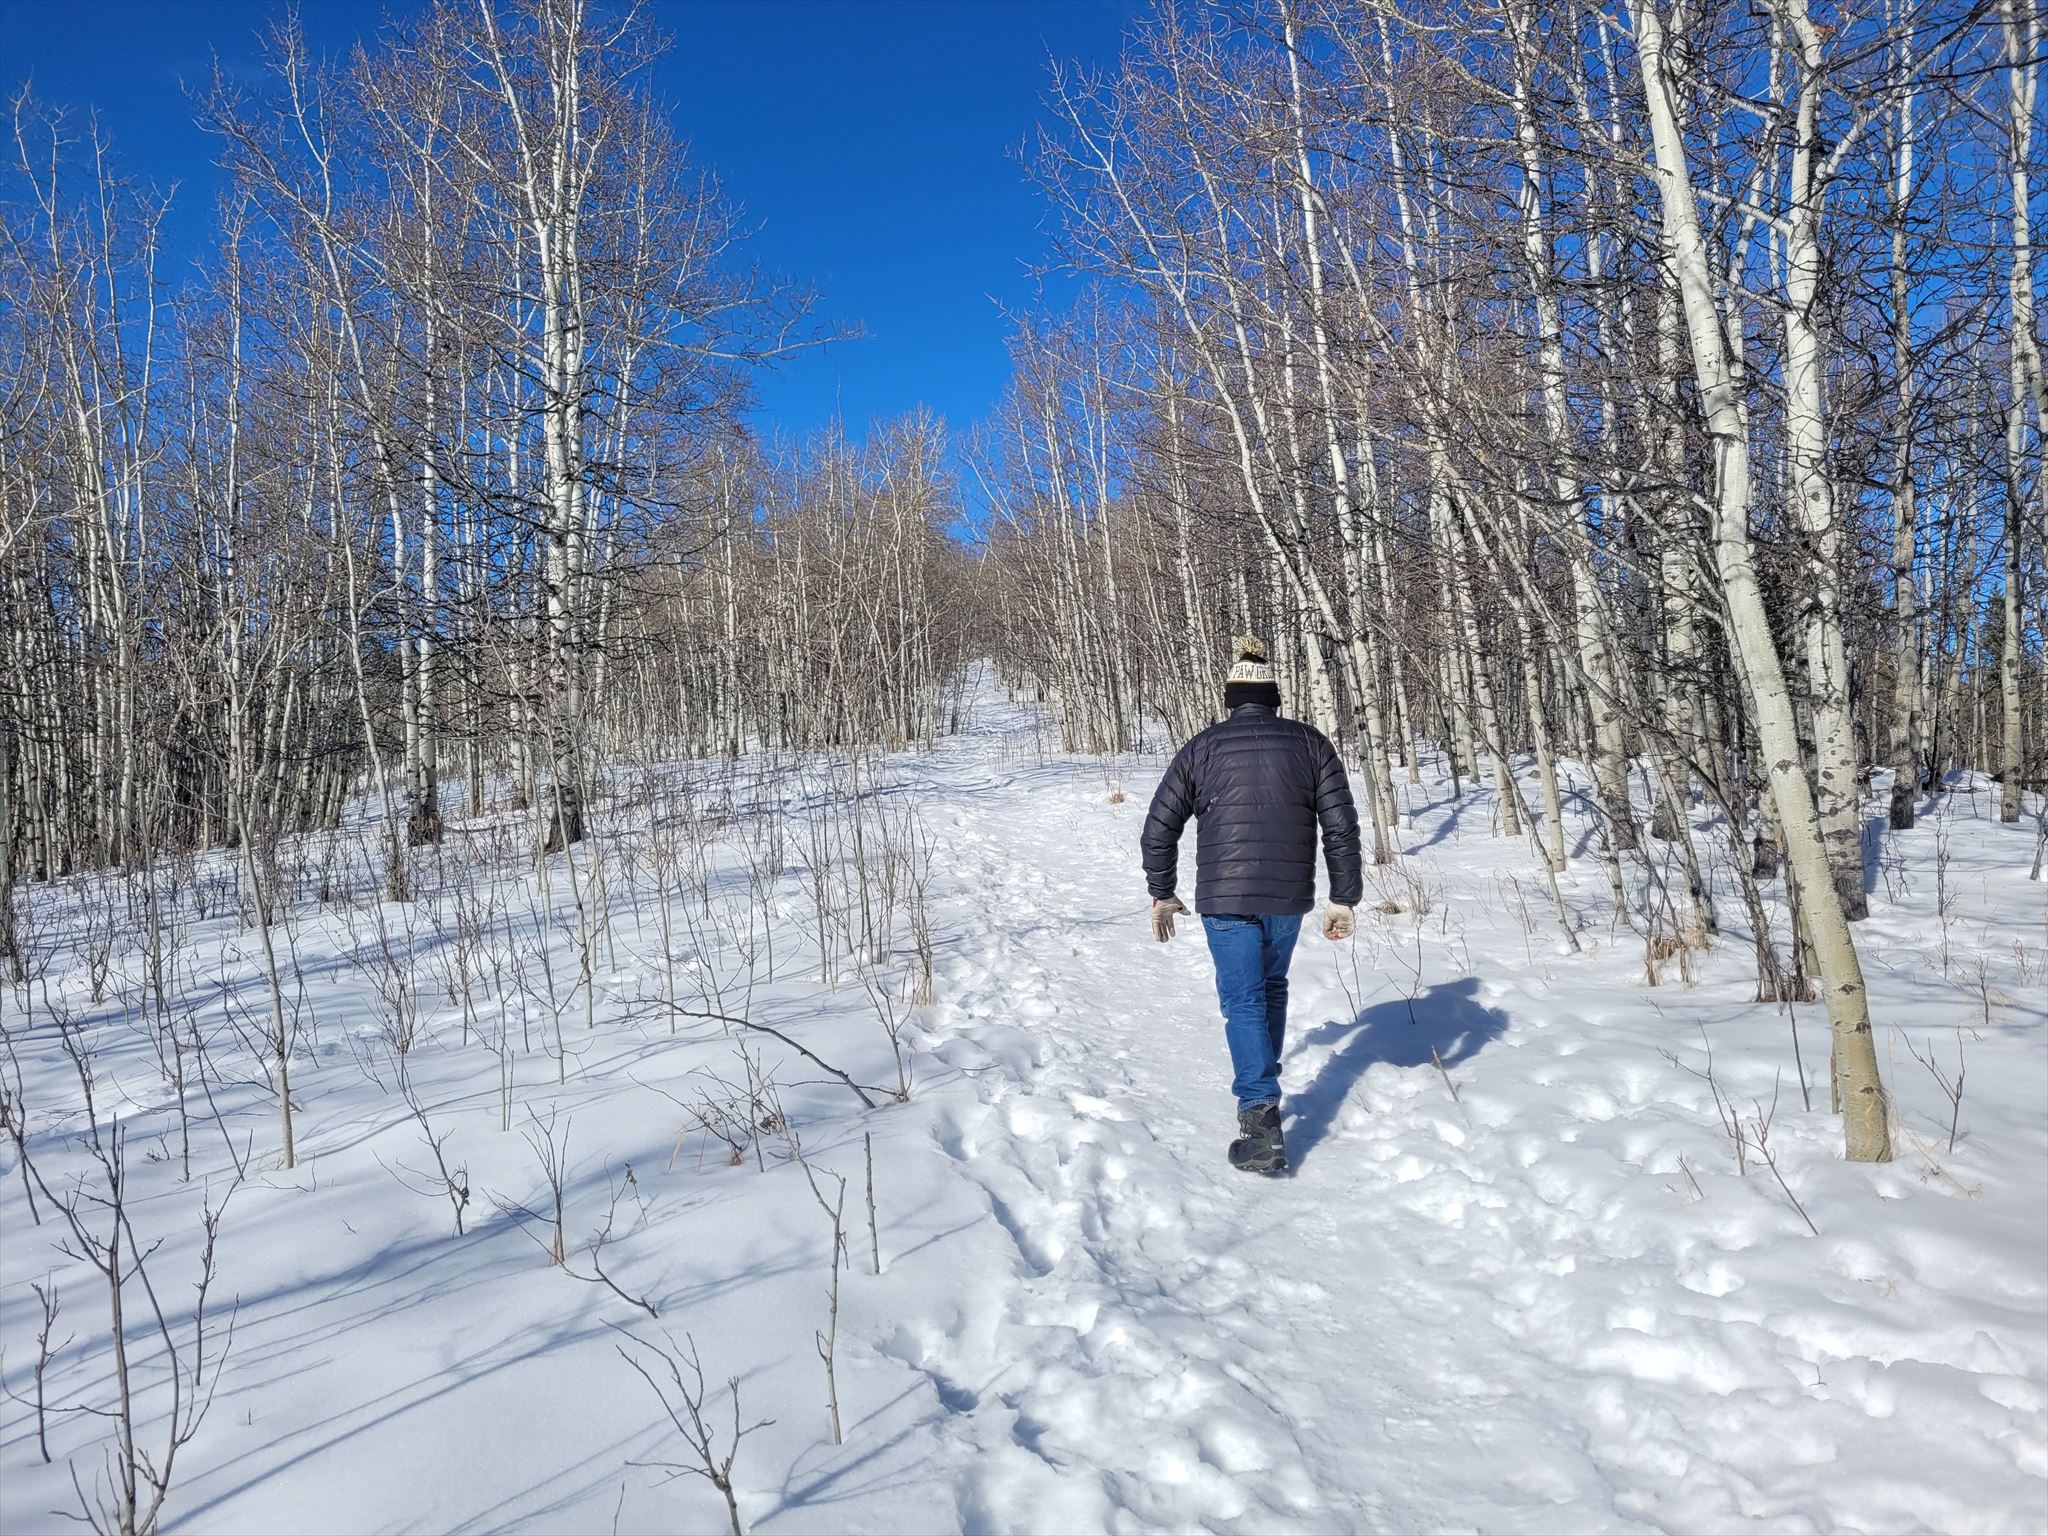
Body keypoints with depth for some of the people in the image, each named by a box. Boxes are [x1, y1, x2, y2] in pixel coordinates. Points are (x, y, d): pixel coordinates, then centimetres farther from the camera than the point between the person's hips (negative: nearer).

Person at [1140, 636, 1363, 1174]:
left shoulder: (1202, 748, 2)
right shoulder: (1310, 743, 5)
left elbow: (1159, 827, 5)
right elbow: (1341, 826, 2)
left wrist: (1161, 893, 17)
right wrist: (1343, 898, 7)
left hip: (1225, 897, -2)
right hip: (1289, 895, 2)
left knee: (1243, 1000, 1)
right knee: (1272, 986, 23)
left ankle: (1261, 1118, -9)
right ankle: (1263, 1087, 34)